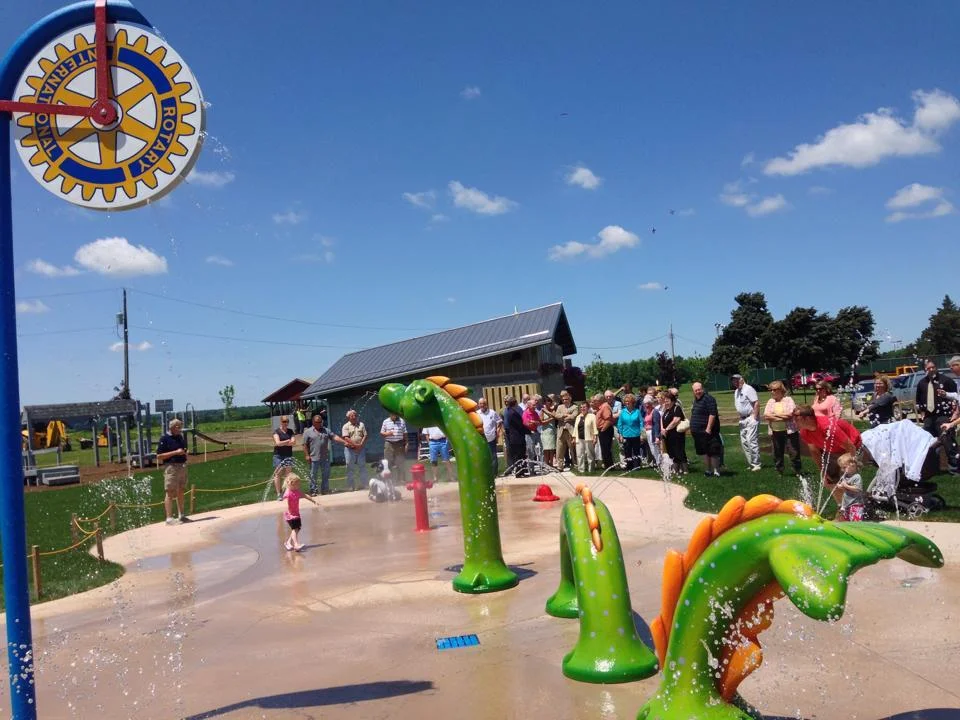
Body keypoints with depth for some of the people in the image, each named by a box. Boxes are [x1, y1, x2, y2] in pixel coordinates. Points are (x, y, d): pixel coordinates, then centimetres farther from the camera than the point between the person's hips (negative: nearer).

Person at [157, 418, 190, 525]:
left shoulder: (180, 437, 13)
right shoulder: (164, 438, -8)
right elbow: (159, 456, -12)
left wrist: (184, 453, 3)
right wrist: (175, 452, -17)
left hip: (182, 466, 7)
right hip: (171, 467, -7)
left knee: (181, 492, 13)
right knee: (170, 493, -5)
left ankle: (181, 515, 21)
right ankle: (169, 518, -4)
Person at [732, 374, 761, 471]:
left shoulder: (748, 389, -12)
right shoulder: (736, 392, 15)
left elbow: (757, 403, -18)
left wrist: (754, 418, -20)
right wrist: (739, 414, 10)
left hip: (751, 418, -9)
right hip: (743, 419, 9)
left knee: (751, 441, -12)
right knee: (744, 442, 9)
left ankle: (756, 464, -7)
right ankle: (750, 463, 17)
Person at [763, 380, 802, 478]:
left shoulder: (788, 400, -3)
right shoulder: (770, 401, 10)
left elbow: (790, 415, -16)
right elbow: (766, 416, -2)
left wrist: (775, 414, -10)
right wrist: (782, 417, -13)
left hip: (789, 430, -4)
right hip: (775, 432, 5)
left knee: (794, 452, 0)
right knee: (777, 453, 10)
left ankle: (797, 471, 11)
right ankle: (779, 472, 21)